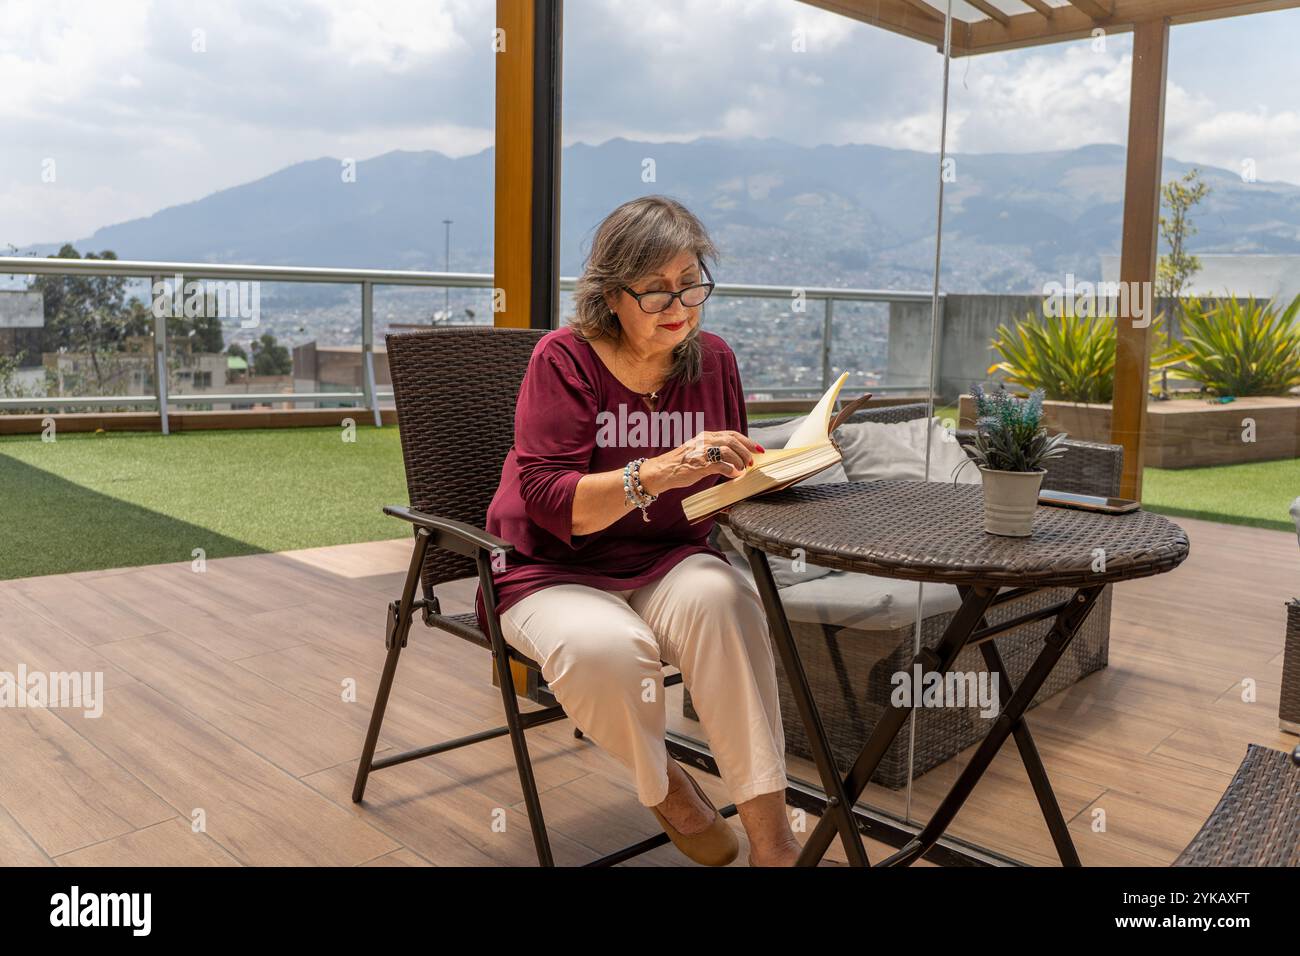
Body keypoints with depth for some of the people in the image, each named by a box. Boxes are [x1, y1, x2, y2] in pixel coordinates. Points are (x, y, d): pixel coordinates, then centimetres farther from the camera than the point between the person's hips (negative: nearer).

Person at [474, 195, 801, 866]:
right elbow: (548, 499, -21)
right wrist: (657, 472, -35)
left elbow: (728, 485, 15)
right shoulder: (564, 359, -10)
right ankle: (662, 787, -2)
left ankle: (770, 836, -25)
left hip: (667, 563, 4)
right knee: (604, 649, -36)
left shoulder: (712, 358, 5)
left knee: (721, 599, -32)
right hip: (554, 572, -3)